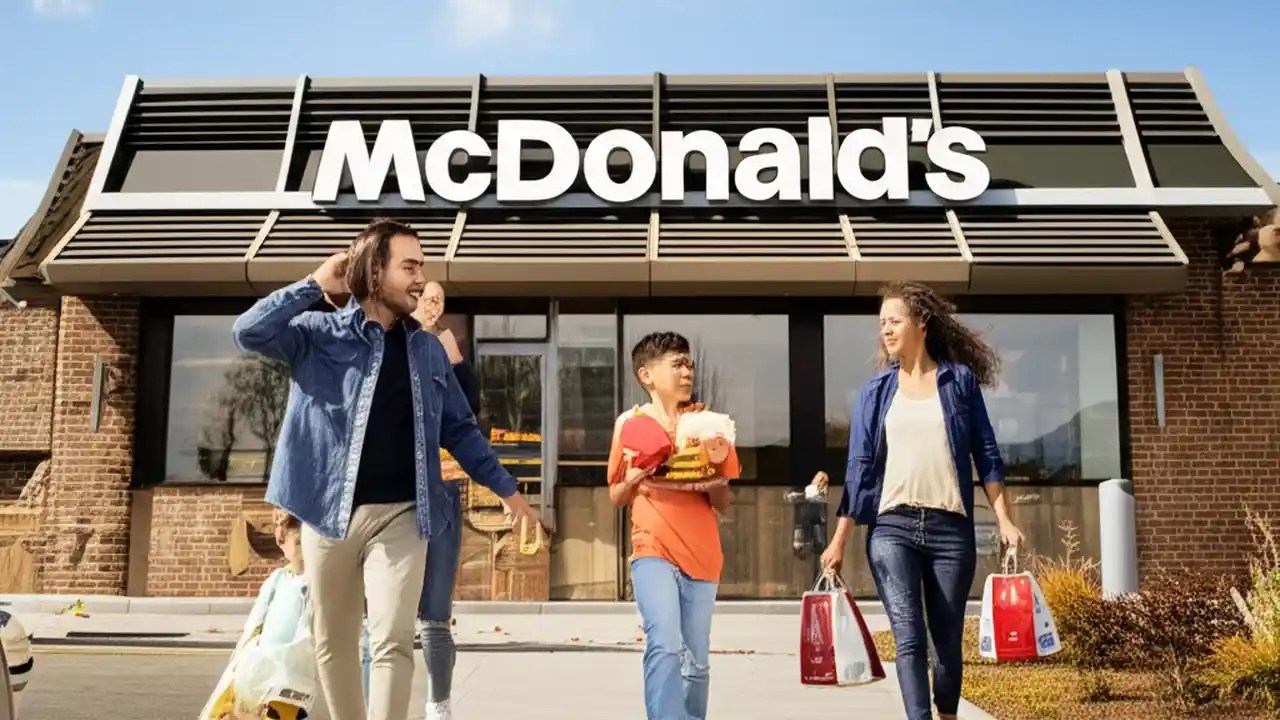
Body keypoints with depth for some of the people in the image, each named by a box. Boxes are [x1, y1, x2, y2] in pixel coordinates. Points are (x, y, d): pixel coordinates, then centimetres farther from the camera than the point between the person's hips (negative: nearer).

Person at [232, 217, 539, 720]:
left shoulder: (428, 349, 10)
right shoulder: (320, 333, -1)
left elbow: (459, 429, 16)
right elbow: (248, 333, -17)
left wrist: (506, 488, 15)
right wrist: (315, 284, -12)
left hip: (401, 514, 1)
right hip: (330, 511, -1)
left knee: (393, 641, -7)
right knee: (332, 642, 12)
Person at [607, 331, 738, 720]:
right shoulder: (630, 422, 3)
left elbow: (724, 503, 8)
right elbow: (616, 497, 11)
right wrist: (633, 480, -10)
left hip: (700, 554, 3)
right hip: (653, 550, -3)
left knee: (696, 663, 6)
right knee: (666, 646, -21)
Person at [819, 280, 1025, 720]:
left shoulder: (960, 379, 6)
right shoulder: (875, 391, 8)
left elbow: (986, 455, 6)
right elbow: (859, 467, 6)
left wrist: (1004, 520, -2)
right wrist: (839, 539, 2)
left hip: (950, 526, 0)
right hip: (892, 527, 0)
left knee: (948, 637, 8)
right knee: (908, 637, -9)